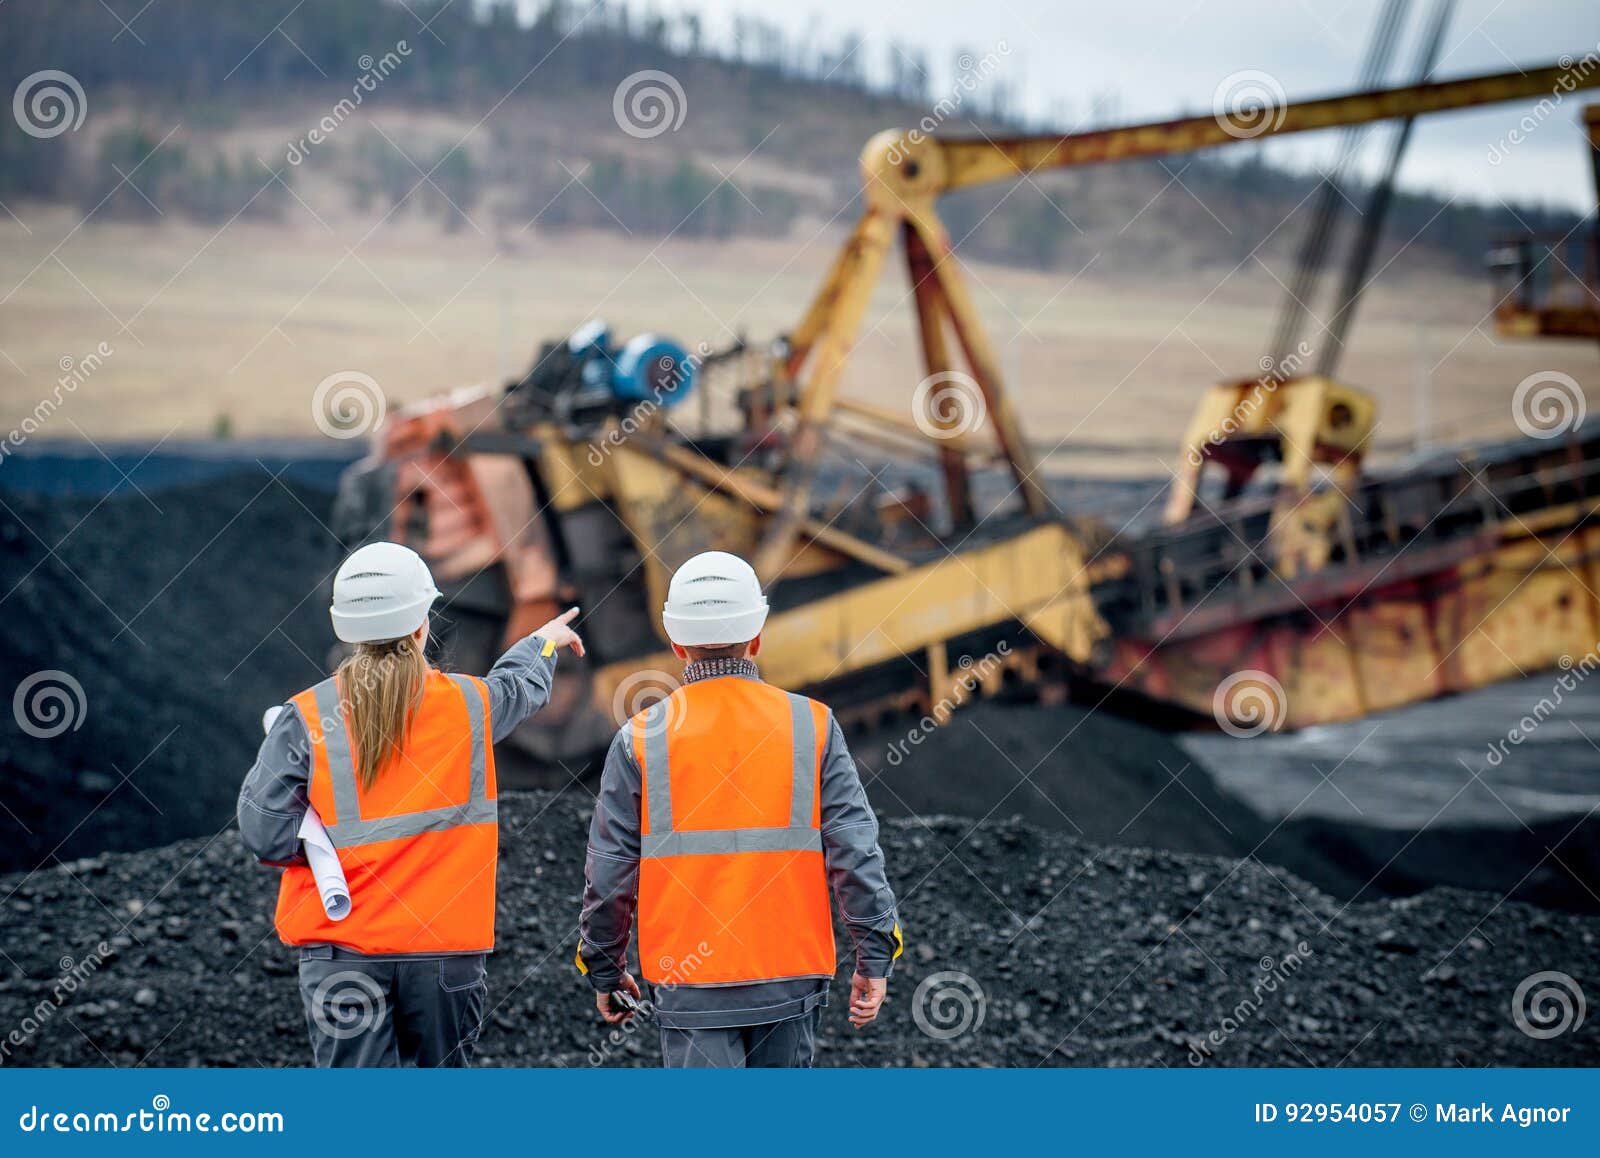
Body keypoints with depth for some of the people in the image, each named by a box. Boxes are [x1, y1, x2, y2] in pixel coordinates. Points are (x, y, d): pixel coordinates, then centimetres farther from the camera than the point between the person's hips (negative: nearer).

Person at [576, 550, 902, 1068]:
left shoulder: (640, 738, -2)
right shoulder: (812, 725, -1)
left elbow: (611, 869, 1)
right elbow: (854, 849, -3)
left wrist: (604, 969, 13)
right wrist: (875, 957, 3)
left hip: (689, 984, -1)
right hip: (791, 977, 2)